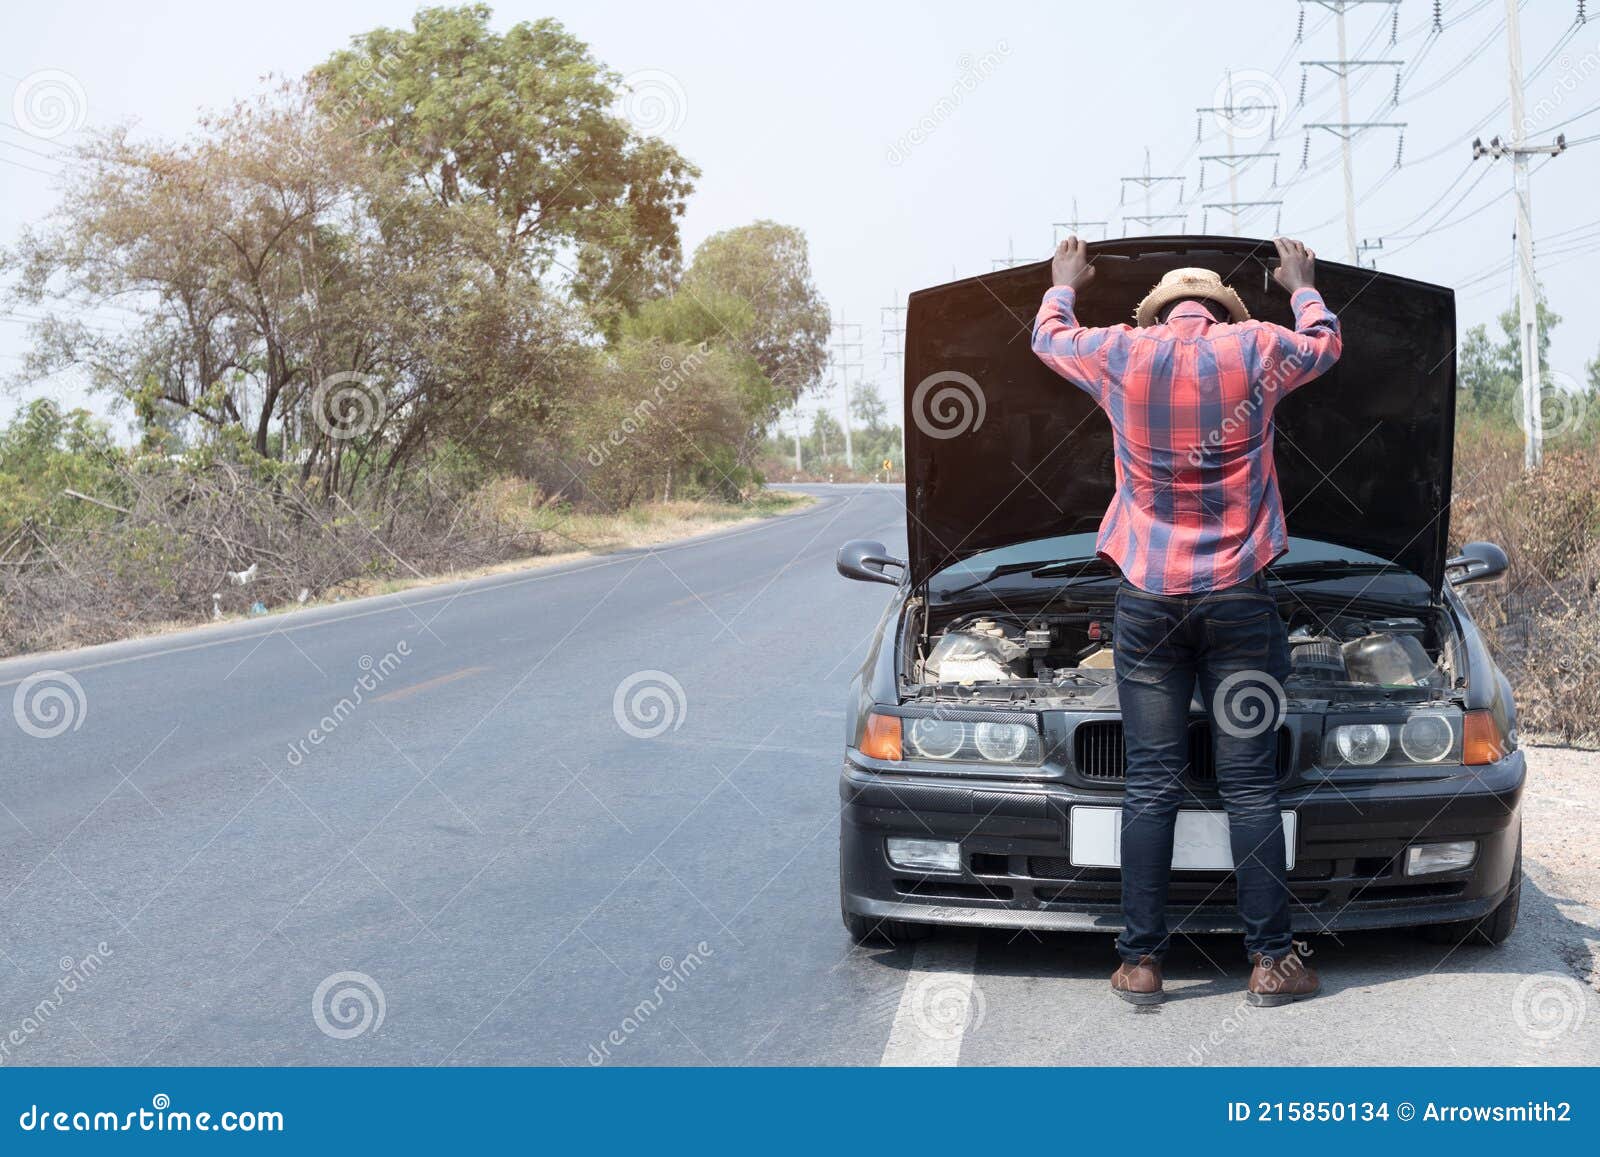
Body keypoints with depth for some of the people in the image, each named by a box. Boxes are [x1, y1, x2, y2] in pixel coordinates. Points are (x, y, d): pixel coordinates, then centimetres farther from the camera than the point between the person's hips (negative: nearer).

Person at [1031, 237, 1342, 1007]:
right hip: (1237, 597, -1)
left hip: (1146, 597, 1)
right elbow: (1324, 344, 25)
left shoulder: (1121, 354, 2)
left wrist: (1065, 284, 45)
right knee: (1250, 784, 2)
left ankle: (1140, 962, 3)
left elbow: (1047, 337, 25)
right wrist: (1301, 285, 44)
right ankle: (1270, 960, 6)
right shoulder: (1257, 350, 1)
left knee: (1150, 784, 2)